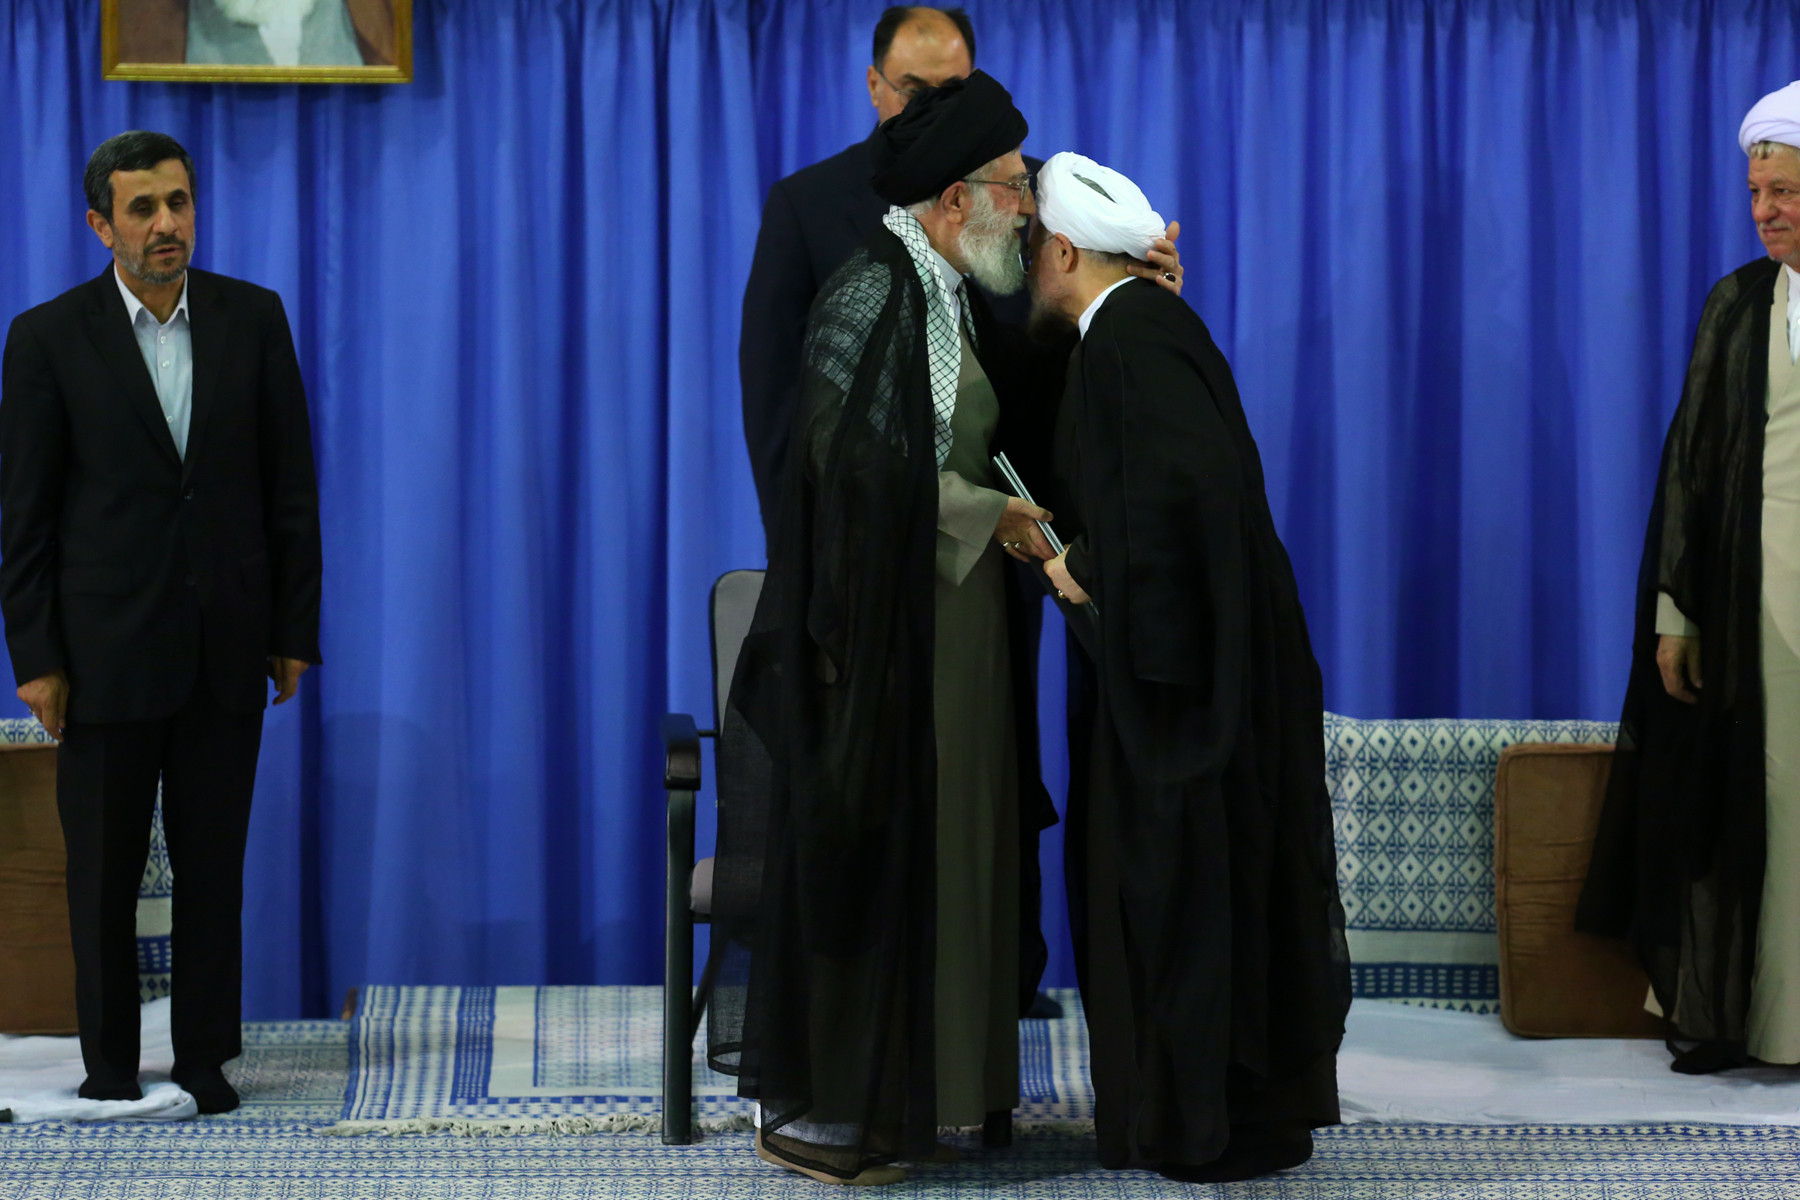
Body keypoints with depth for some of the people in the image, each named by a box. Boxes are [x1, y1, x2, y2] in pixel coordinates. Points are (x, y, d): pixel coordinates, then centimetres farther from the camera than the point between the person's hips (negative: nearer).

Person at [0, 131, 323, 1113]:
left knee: (214, 862, 6)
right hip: (107, 649, -2)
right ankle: (109, 1063, 16)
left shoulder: (253, 319, 3)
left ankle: (204, 1055, 16)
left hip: (227, 645, 2)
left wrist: (293, 631, 2)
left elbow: (290, 485, 5)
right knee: (104, 868, 5)